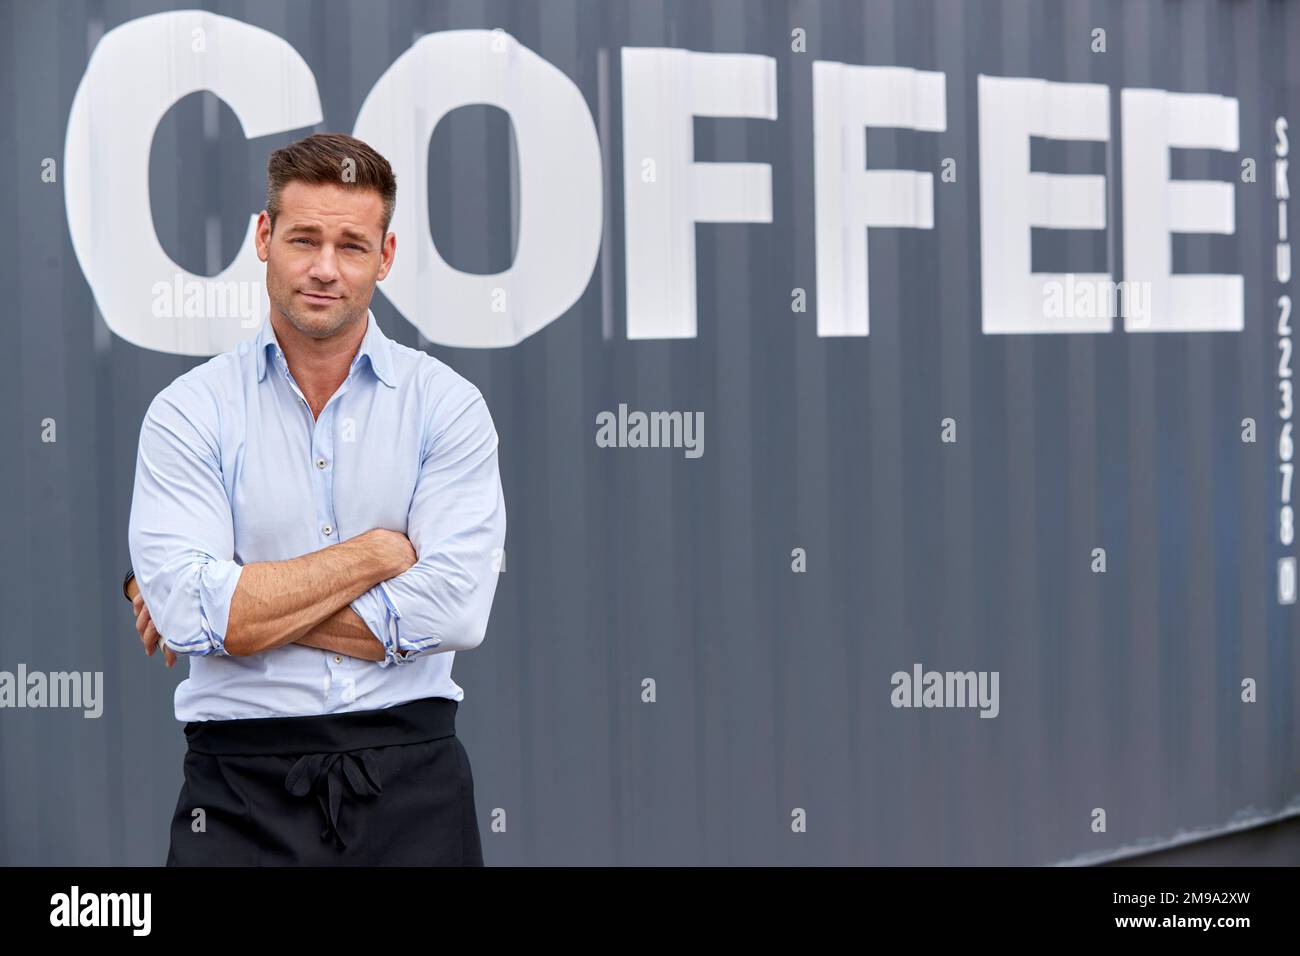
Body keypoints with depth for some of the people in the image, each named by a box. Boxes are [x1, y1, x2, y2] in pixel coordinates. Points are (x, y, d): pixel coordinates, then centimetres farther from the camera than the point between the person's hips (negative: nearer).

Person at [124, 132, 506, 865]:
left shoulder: (448, 406, -1)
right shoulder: (190, 412, -1)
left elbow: (451, 612, -13)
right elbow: (187, 611, -14)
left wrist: (248, 605, -11)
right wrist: (375, 552, -11)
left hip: (411, 783, 0)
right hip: (243, 785, 0)